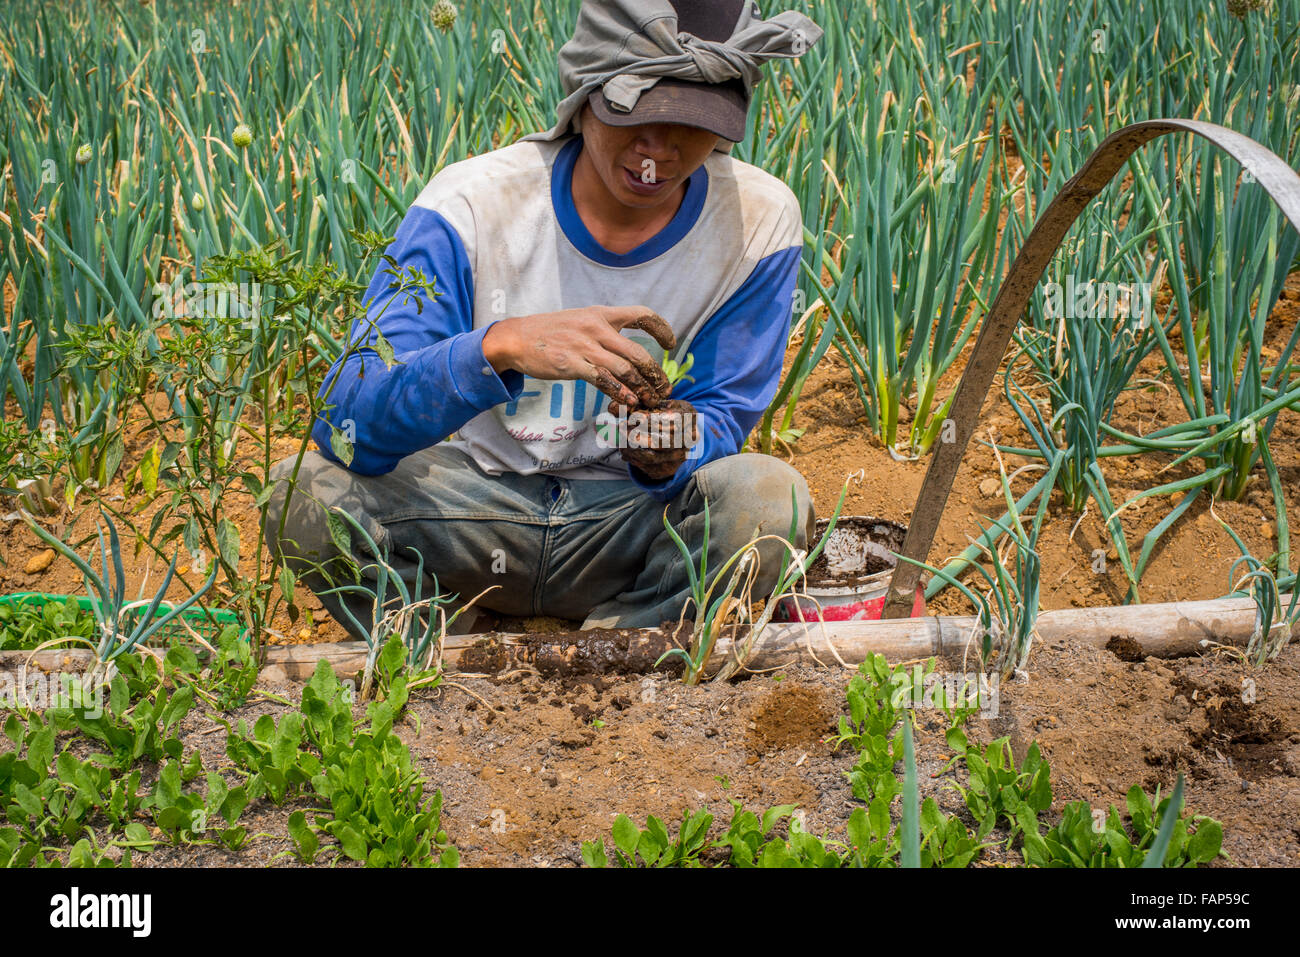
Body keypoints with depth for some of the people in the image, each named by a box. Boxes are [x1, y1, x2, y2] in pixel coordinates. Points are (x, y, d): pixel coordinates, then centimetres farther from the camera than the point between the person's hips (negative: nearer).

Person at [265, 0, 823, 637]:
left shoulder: (758, 219, -12)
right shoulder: (470, 204, -18)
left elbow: (722, 417, -4)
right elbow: (343, 423, -26)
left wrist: (670, 455, -30)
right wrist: (498, 346, -44)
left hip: (628, 513, 1)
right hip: (475, 501, 0)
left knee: (772, 497, -30)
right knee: (304, 491, -27)